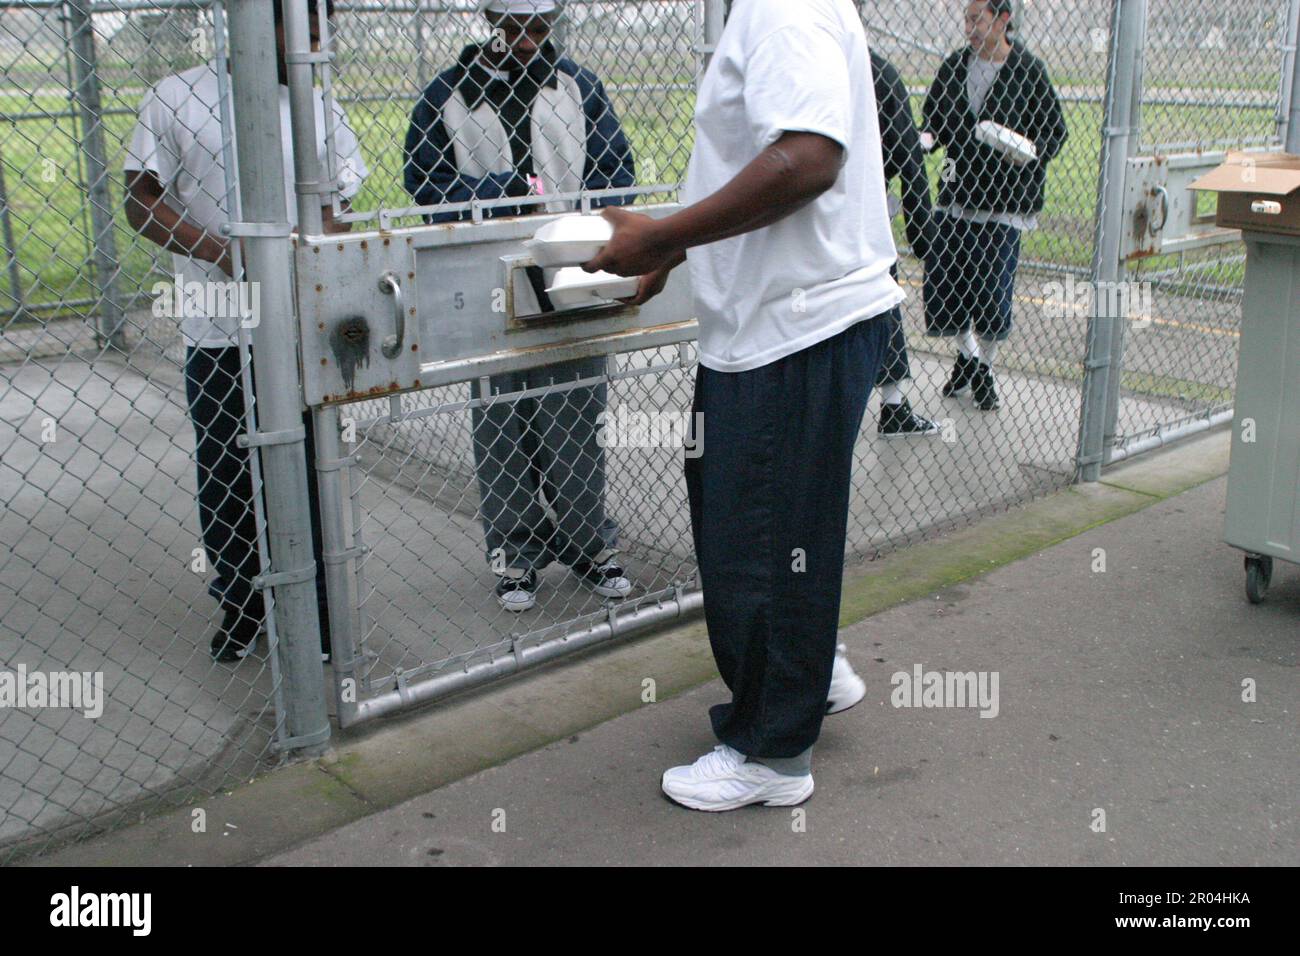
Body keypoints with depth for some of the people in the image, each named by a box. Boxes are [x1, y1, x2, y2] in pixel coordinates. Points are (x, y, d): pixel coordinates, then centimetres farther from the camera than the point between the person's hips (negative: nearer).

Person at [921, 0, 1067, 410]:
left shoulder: (1029, 69, -5)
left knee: (993, 287, 0)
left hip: (1004, 198, -4)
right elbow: (932, 119, 16)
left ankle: (985, 368, 21)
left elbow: (1054, 130, -1)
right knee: (944, 282, 6)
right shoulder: (954, 65, 7)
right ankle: (967, 356, 30)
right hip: (955, 192, 4)